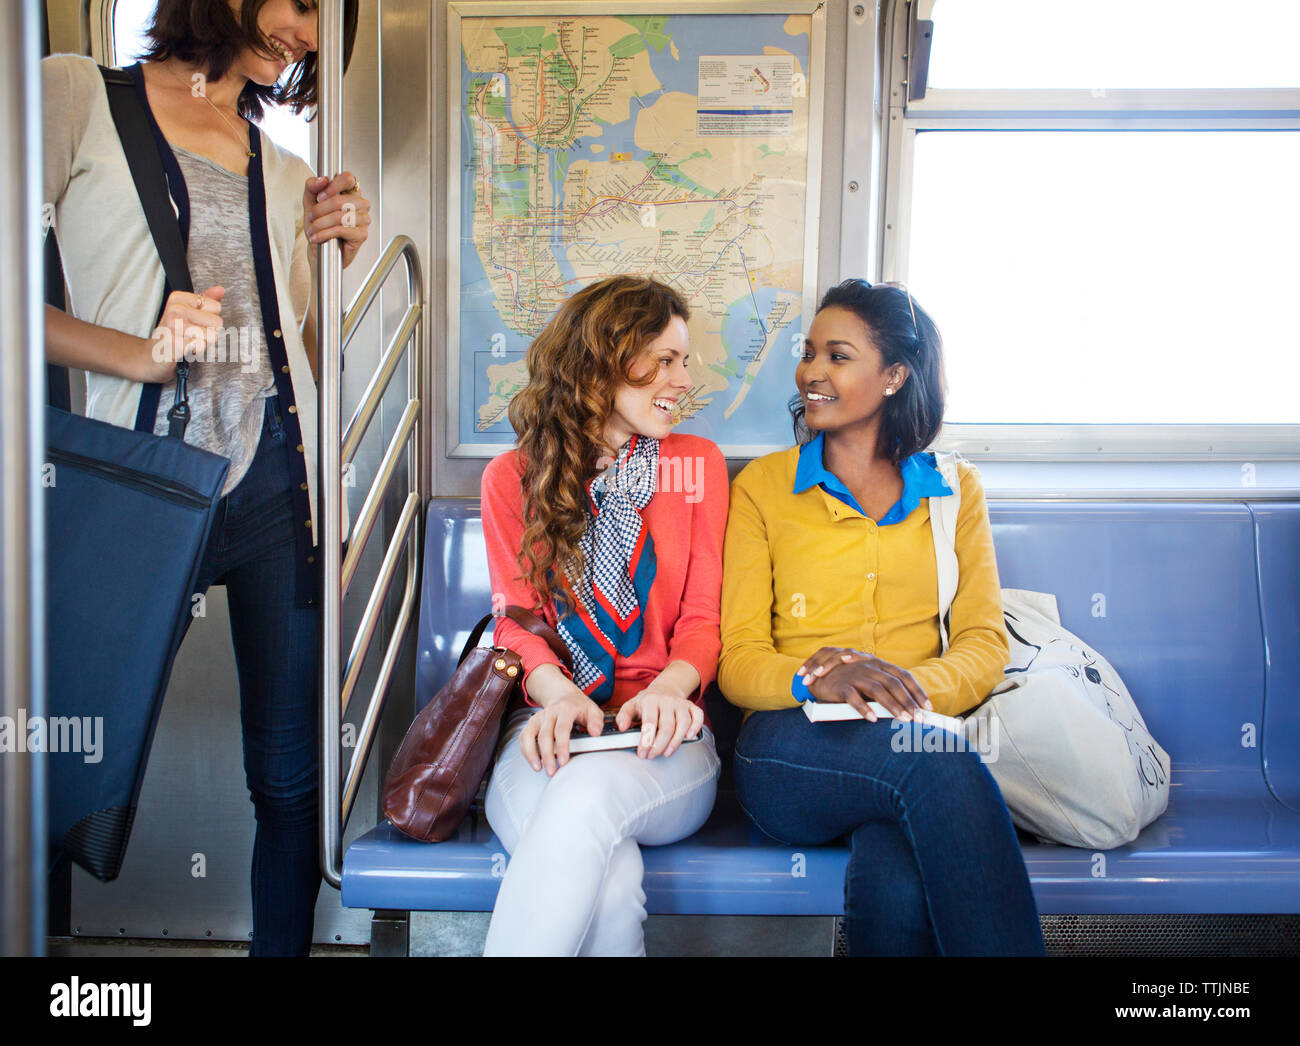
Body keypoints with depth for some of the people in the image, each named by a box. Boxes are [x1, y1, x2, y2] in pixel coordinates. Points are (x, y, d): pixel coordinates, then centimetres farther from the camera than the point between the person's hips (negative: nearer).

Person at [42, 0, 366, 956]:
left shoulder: (288, 174, 21)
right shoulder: (76, 97, 6)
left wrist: (342, 253, 8)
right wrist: (142, 352, -16)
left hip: (276, 480, 4)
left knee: (291, 770, 5)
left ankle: (283, 947, 22)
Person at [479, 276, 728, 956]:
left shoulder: (699, 465, 11)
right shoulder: (512, 477, 11)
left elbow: (702, 616, 7)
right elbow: (517, 616, 4)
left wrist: (670, 686, -17)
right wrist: (558, 695, -20)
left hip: (661, 744, 1)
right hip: (548, 730, 0)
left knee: (591, 791, -38)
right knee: (608, 886, -35)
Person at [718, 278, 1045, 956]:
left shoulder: (954, 489, 17)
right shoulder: (762, 486, 11)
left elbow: (984, 644, 8)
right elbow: (737, 659, 3)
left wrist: (912, 688, -15)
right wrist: (811, 682, -20)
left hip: (922, 733, 1)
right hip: (794, 750, -1)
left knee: (894, 883, -36)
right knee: (934, 763, -36)